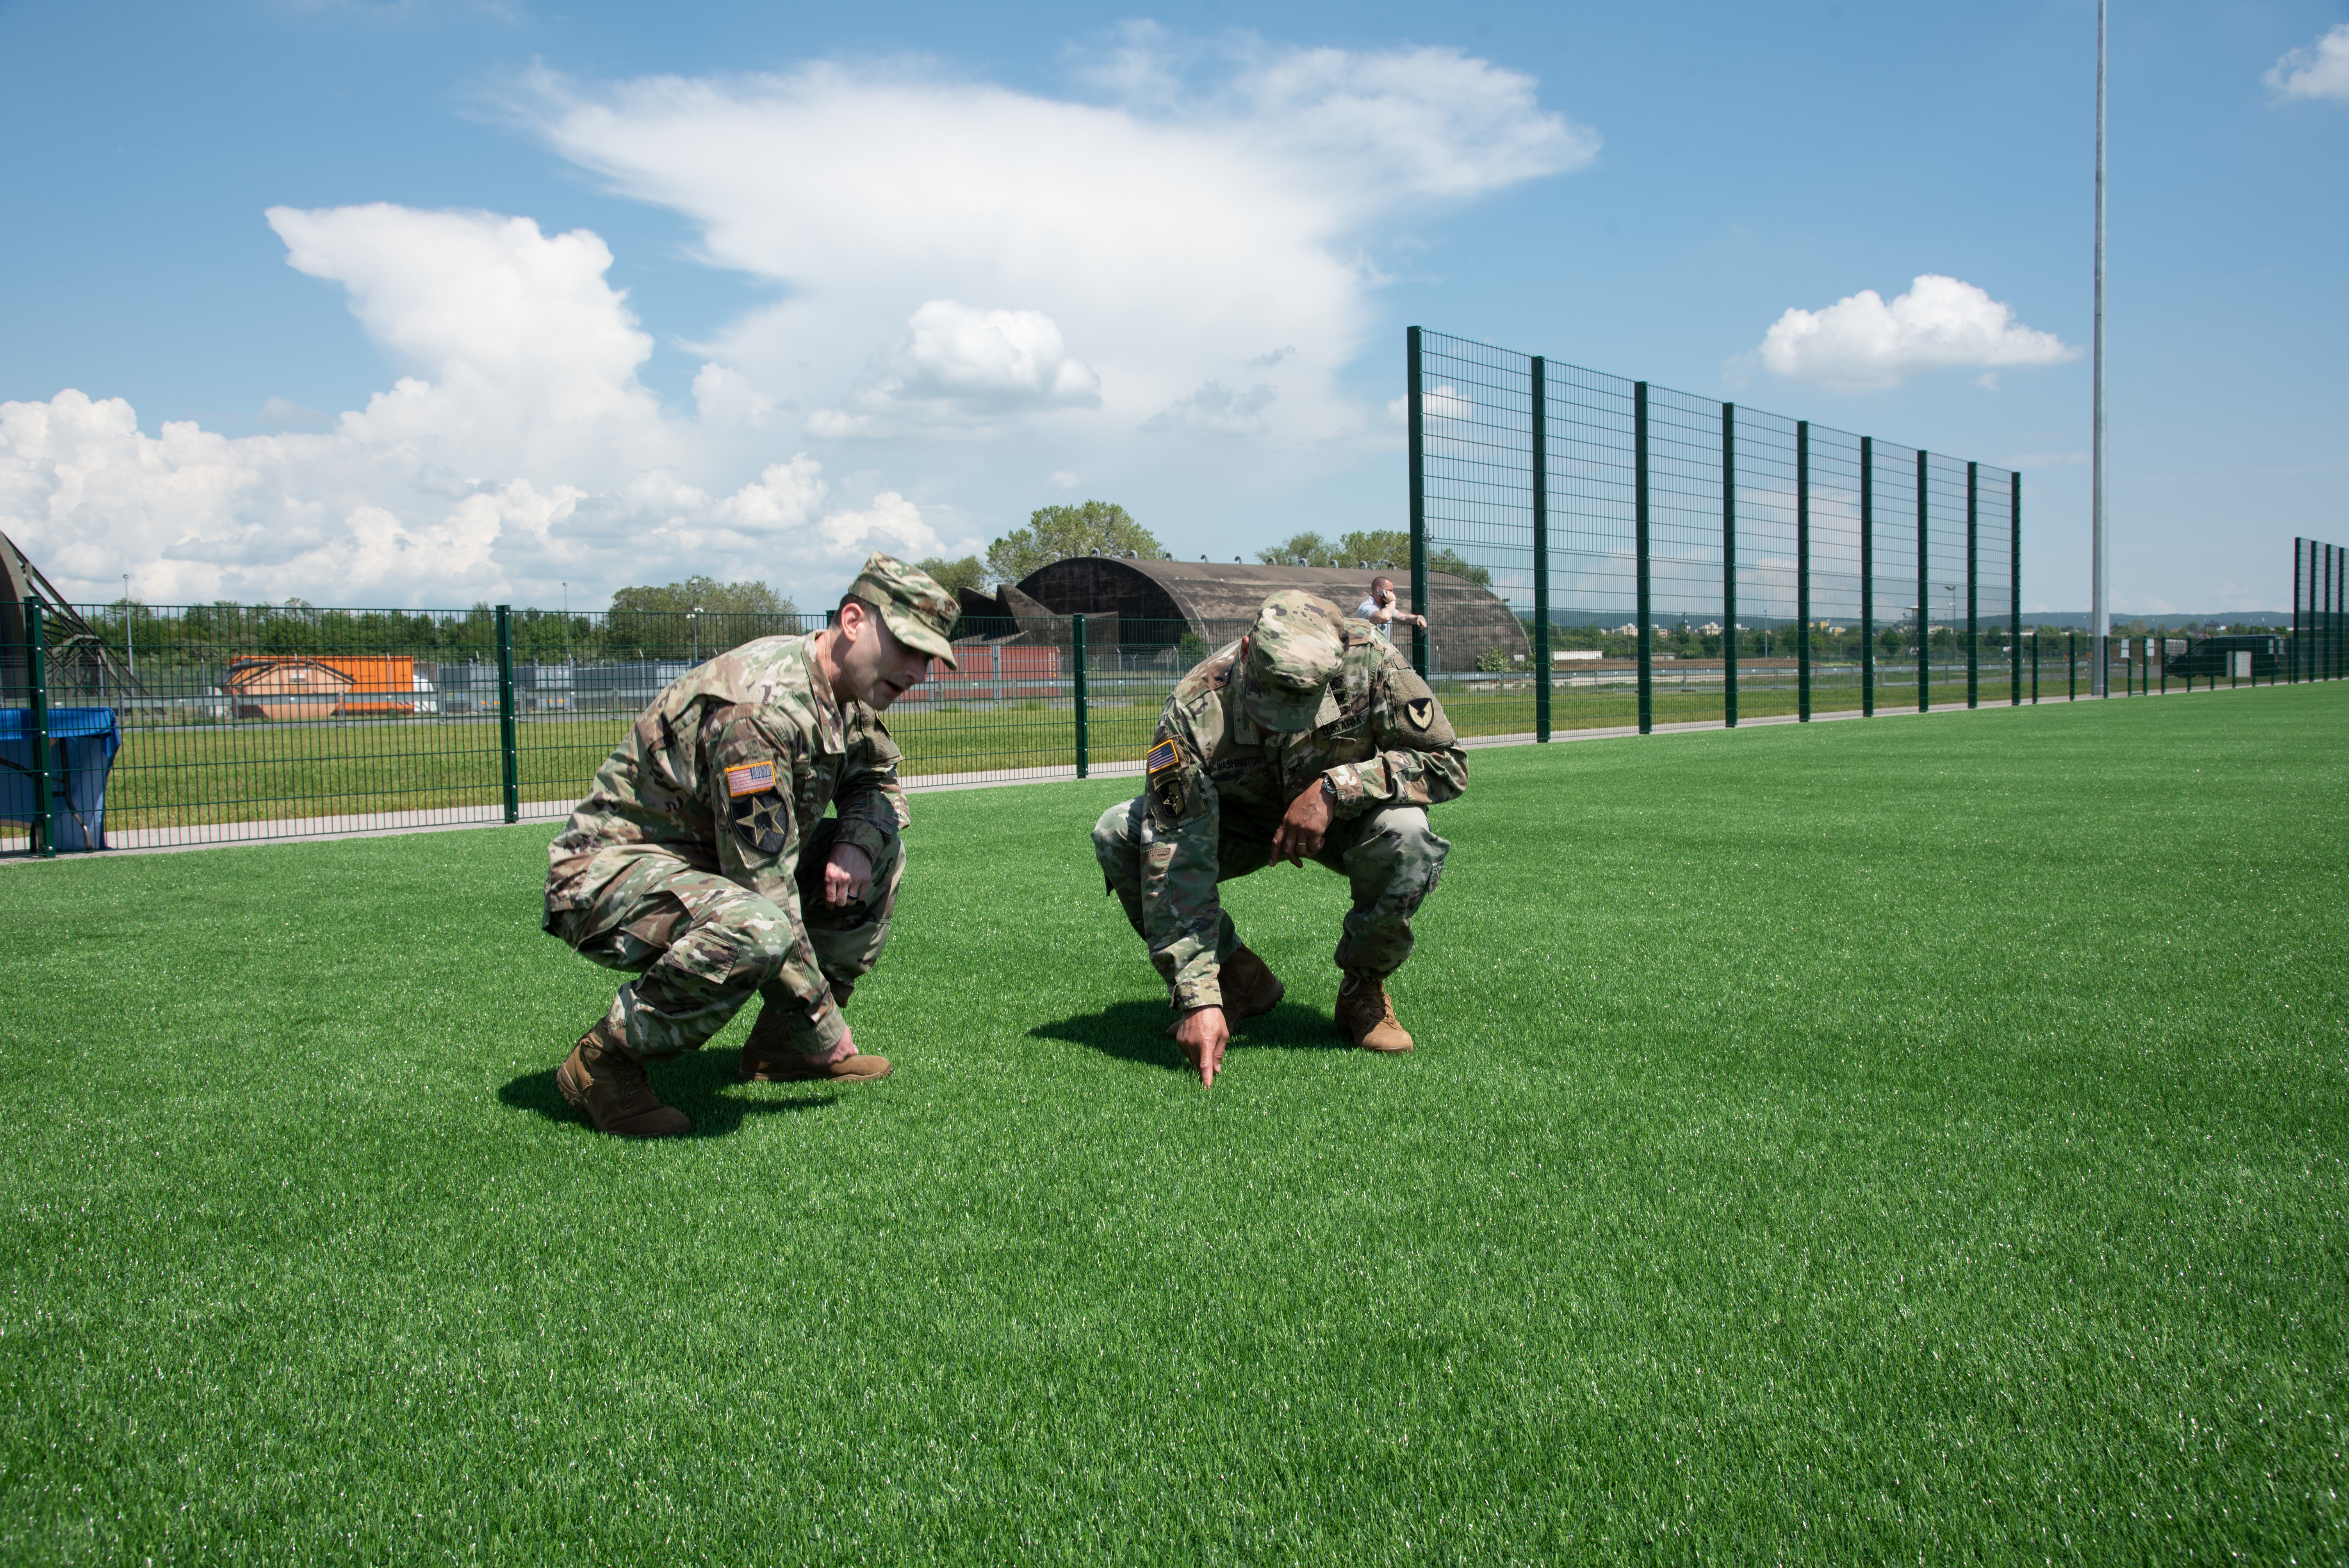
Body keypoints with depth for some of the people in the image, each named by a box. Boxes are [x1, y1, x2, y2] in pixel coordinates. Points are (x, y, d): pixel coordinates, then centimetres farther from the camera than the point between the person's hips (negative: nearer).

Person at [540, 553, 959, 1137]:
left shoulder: (845, 695, 1)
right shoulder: (761, 708, -28)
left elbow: (877, 779, 20)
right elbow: (767, 889, -29)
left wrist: (858, 843, -5)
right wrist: (824, 1025, -22)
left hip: (706, 860, 10)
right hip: (611, 873, -10)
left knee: (881, 851, 6)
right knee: (753, 930, -39)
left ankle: (780, 1044, 9)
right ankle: (602, 1062, -14)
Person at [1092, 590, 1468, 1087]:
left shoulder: (1370, 664, -32)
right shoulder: (1196, 710, -32)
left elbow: (1448, 761, -22)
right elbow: (1177, 861, -33)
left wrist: (1335, 787, -37)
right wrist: (1198, 998, -38)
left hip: (1343, 816, -1)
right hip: (1240, 819, 1)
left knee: (1406, 836, -36)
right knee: (1116, 836, -23)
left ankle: (1364, 986, -7)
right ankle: (1238, 977, -3)